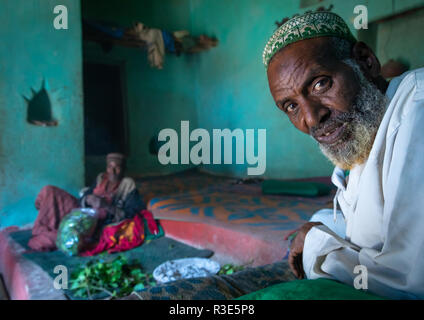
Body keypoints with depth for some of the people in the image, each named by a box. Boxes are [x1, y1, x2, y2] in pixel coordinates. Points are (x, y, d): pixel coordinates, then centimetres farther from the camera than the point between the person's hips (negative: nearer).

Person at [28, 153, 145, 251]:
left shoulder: (128, 186, -6)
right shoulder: (101, 178, 8)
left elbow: (135, 213, -17)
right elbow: (81, 201, 8)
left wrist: (107, 206, -27)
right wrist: (88, 199, -18)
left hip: (99, 223, -6)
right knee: (49, 191, -5)